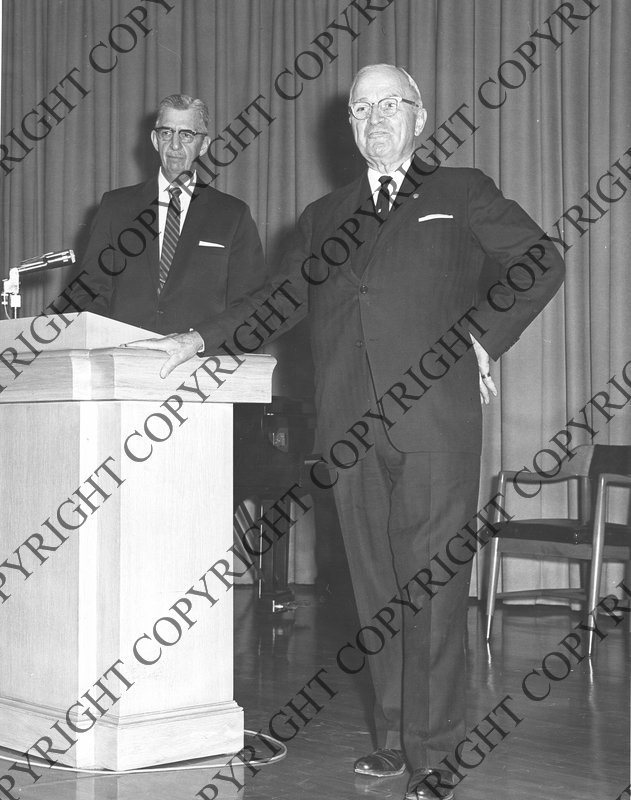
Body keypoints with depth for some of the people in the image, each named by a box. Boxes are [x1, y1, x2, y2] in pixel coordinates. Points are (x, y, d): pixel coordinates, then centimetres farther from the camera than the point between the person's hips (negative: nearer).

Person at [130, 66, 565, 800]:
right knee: (376, 588, 5)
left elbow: (540, 263, 9)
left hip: (434, 416, -4)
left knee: (433, 583, -7)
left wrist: (483, 334, -1)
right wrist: (201, 340, 10)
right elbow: (279, 304, 21)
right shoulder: (323, 218, 23)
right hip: (351, 428, 4)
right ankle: (394, 739, 12)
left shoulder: (462, 194, 13)